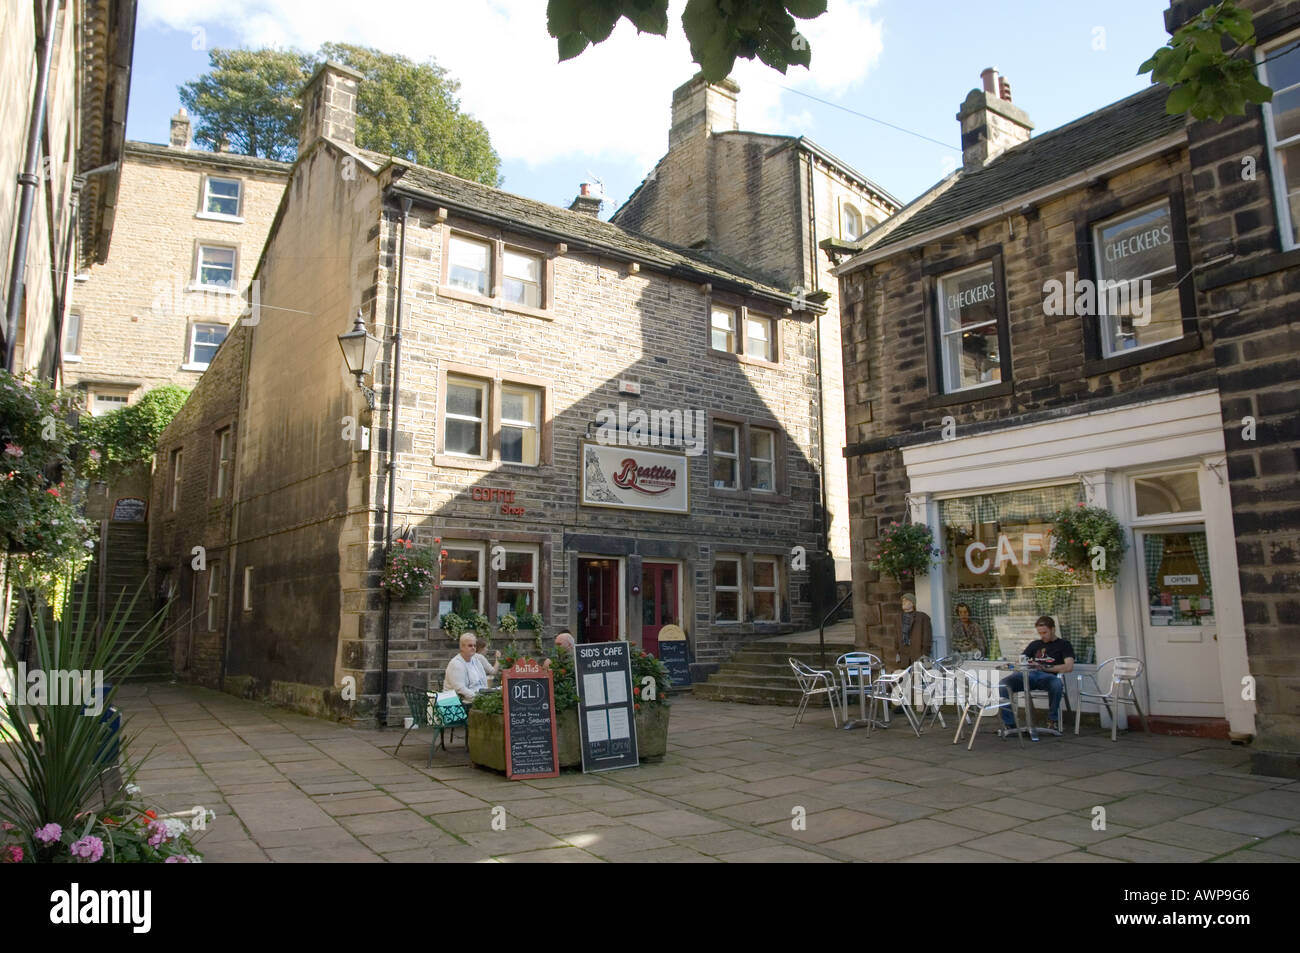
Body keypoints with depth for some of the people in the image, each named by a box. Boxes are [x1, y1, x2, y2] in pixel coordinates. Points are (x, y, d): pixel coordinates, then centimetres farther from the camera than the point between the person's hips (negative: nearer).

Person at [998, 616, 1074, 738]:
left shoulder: (1064, 645, 16)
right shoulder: (1035, 644, 30)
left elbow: (1069, 667, 0)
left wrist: (1046, 667, -11)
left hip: (1047, 676, -3)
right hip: (1030, 674, 3)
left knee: (1057, 684, -41)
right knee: (1003, 684, -26)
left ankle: (1053, 721, -17)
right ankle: (1009, 724, -23)